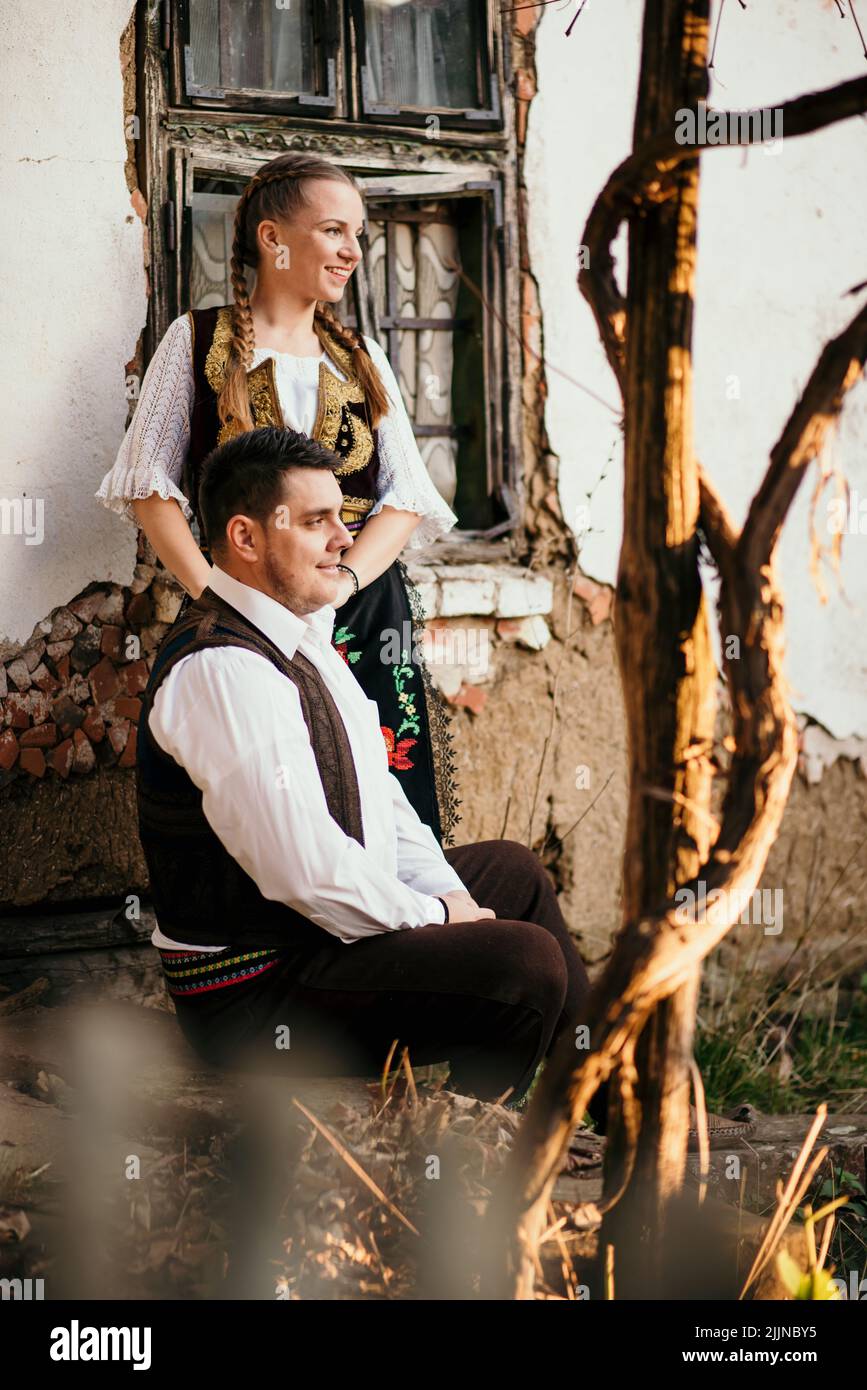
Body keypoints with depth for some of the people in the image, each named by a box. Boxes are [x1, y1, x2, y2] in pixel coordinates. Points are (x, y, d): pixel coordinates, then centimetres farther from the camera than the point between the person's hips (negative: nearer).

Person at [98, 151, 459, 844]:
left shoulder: (363, 358, 16)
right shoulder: (199, 340, 6)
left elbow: (405, 497, 8)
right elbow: (151, 486, 2)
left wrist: (338, 584, -9)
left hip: (362, 612, 3)